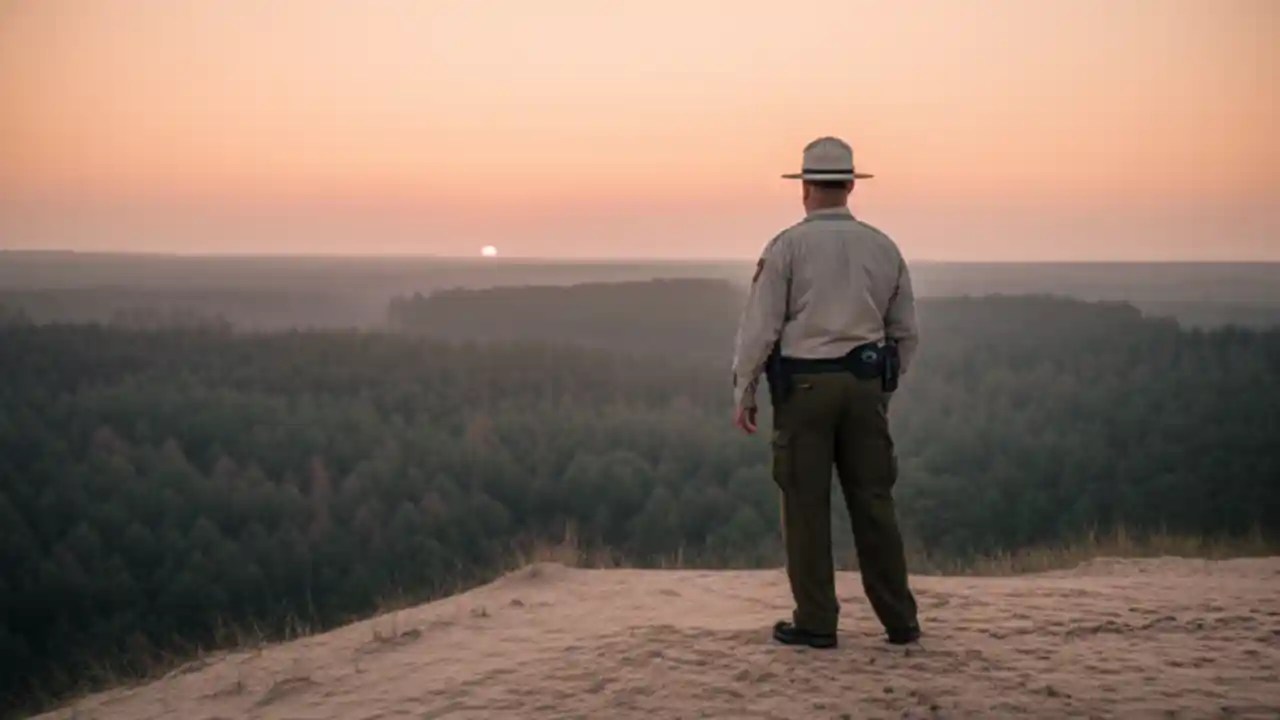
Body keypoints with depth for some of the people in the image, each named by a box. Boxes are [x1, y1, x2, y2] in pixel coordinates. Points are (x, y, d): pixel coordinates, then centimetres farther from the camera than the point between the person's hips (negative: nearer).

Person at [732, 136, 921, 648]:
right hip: (864, 384, 4)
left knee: (806, 505, 3)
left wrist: (743, 393, 1)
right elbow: (905, 331, 13)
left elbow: (760, 326, -8)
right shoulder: (883, 247, 8)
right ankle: (900, 620, 13)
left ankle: (816, 623, 6)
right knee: (873, 502, 9)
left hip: (804, 385, -4)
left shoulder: (788, 245, -5)